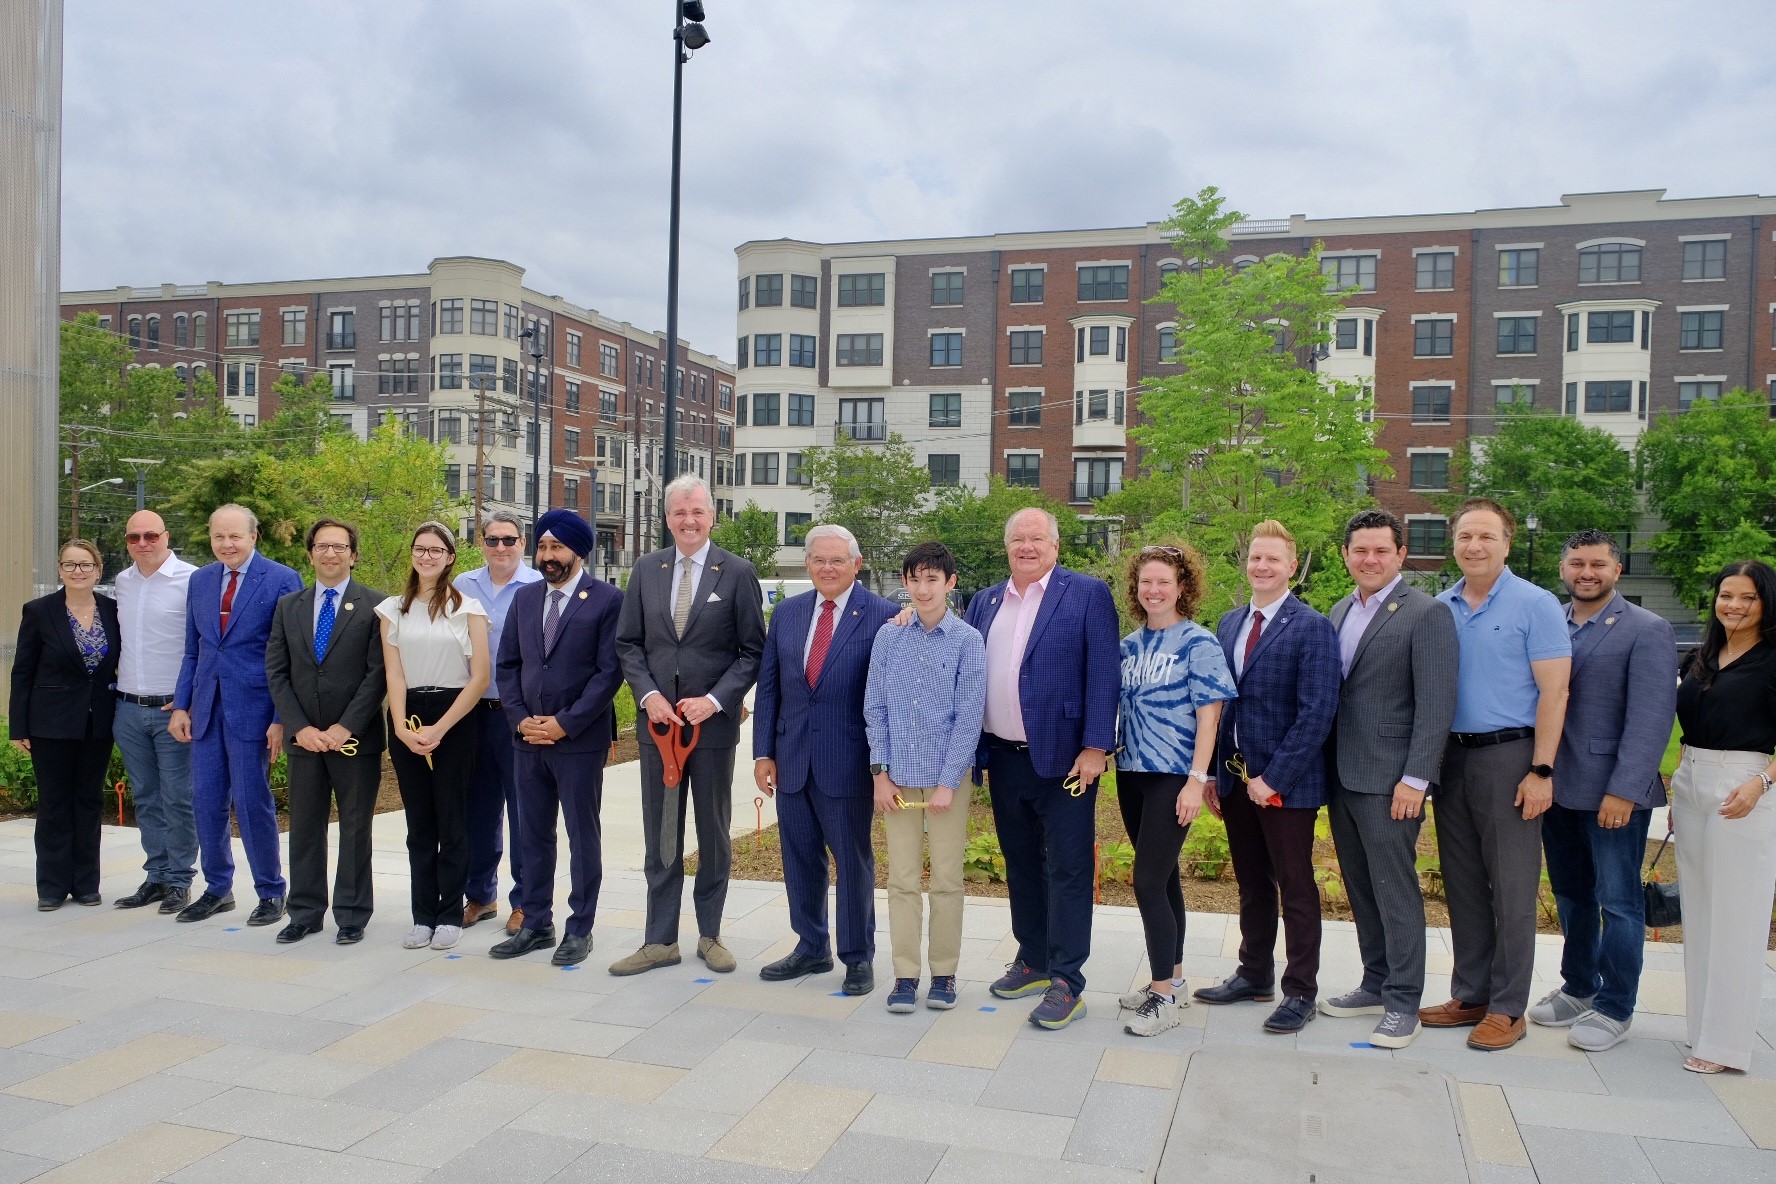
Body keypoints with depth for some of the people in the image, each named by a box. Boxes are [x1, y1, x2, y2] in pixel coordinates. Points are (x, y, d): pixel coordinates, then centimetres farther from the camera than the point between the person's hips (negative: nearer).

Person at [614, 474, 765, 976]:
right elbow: (628, 644, 7)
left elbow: (753, 650, -4)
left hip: (713, 721, -2)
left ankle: (710, 935, 24)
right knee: (660, 836, 9)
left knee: (714, 833, 10)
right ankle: (660, 940, 18)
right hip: (658, 718, 3)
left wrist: (714, 700, -15)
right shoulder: (646, 570, 5)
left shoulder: (737, 573, -4)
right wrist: (649, 695, -8)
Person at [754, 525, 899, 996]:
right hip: (792, 757, 5)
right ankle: (811, 948, 31)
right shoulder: (787, 612, 7)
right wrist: (763, 752, 5)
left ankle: (859, 957, 21)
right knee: (800, 858, 14)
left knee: (853, 860, 6)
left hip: (847, 759, -5)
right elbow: (768, 686, 9)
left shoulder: (881, 616, -7)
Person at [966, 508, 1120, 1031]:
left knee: (1068, 869, 0)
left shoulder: (1088, 593, -5)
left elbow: (1104, 673, -10)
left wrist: (1095, 748, -14)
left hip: (1062, 757, -5)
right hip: (1004, 759, 6)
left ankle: (1066, 982, 6)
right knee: (1020, 864, 15)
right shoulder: (983, 602, 12)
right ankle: (1032, 961, 28)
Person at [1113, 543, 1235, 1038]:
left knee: (1149, 881, -9)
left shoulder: (1198, 643, -8)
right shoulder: (1129, 645, 9)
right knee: (1162, 878, 14)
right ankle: (1170, 977, 26)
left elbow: (1208, 715, -12)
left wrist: (1197, 780, -17)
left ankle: (1165, 997, 1)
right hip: (1132, 774, 6)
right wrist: (1110, 754, 5)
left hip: (1172, 778, -6)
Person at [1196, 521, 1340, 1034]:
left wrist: (1273, 778, -17)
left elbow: (1317, 713, -16)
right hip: (1235, 779, 6)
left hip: (1285, 783, -6)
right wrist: (1214, 771, 5)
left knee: (1295, 888, 7)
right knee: (1251, 884, 17)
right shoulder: (1229, 624, 9)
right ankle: (1255, 975, 31)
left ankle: (1300, 992, 18)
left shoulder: (1311, 627, -11)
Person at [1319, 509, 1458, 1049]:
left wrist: (1415, 779, -17)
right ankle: (1375, 984, 27)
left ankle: (1403, 1003, 12)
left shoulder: (1426, 614, -9)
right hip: (1342, 776, 7)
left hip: (1390, 781, -7)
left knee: (1395, 891, 0)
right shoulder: (1340, 611, 13)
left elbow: (1436, 705, -14)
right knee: (1361, 889, 15)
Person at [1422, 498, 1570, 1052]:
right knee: (1462, 885, 12)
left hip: (1508, 757, -5)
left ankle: (1507, 1008, 12)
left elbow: (1554, 692, -9)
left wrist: (1541, 771, -14)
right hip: (1451, 756, 5)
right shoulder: (1440, 608, 8)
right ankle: (1470, 995, 23)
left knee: (1511, 889, 1)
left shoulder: (1535, 604, -6)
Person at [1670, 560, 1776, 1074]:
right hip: (1689, 785, 7)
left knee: (1734, 916, -2)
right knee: (1697, 911, 11)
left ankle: (1724, 1041, 5)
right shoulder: (1700, 659, 13)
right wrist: (1677, 791, 15)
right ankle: (1700, 1025, 21)